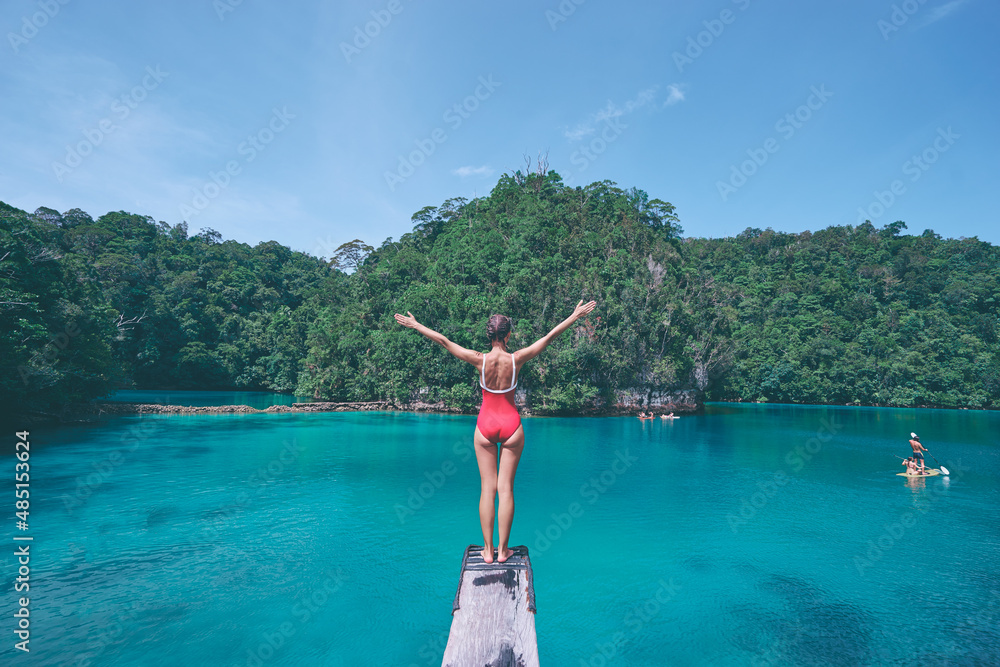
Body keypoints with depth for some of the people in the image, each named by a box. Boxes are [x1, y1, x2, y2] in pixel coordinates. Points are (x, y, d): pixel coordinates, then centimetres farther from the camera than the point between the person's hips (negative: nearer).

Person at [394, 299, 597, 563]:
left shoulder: (480, 360, -12)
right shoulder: (516, 359, -13)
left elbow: (443, 340, -6)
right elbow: (549, 336, -6)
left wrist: (415, 325, 4)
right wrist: (575, 315, 3)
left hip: (486, 425, 1)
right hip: (511, 425, 0)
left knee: (487, 489, 8)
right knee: (506, 488, 6)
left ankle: (487, 550, 14)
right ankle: (503, 549, 14)